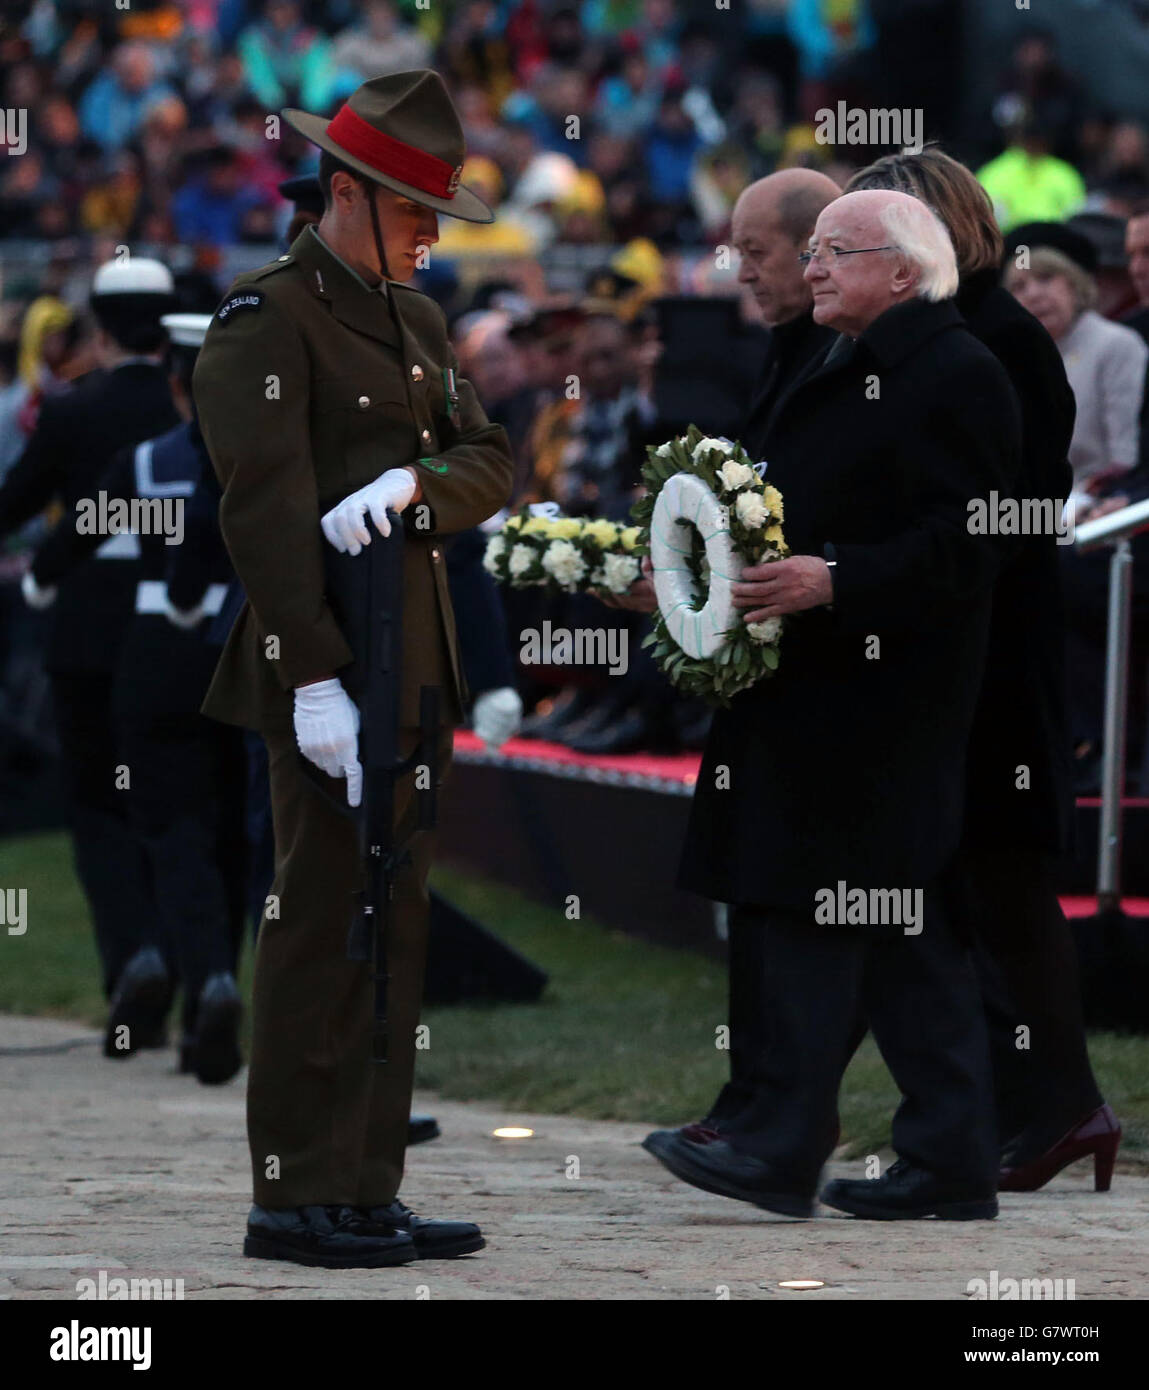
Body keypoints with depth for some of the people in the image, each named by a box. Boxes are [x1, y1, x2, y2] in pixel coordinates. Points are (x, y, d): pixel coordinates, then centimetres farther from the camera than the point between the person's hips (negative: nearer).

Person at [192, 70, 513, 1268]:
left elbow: (489, 462, 12)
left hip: (418, 667, 9)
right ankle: (297, 1200, -4)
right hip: (331, 666, -9)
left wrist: (415, 483, -12)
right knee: (322, 932, -7)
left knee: (393, 934, 10)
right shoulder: (267, 319, -10)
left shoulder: (414, 320, 19)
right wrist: (316, 683, -23)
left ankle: (367, 1190, 15)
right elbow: (264, 505, -17)